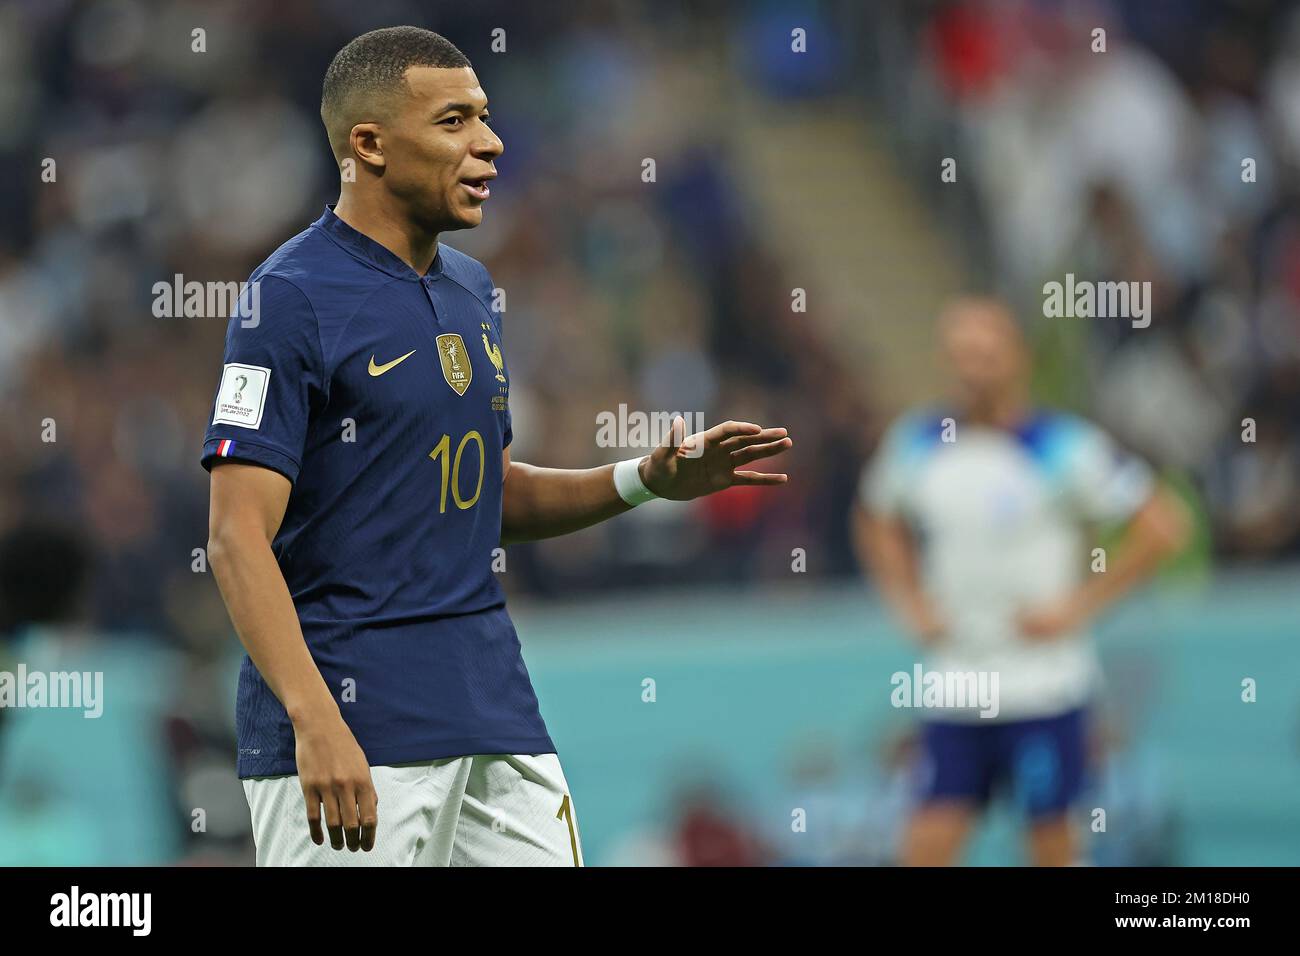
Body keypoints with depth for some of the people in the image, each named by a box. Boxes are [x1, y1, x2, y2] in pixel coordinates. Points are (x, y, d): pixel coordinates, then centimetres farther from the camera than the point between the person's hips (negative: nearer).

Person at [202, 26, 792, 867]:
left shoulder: (470, 289, 15)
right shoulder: (293, 298, -11)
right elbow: (239, 538, -16)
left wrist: (647, 480, 10)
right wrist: (313, 719, -27)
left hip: (493, 704, 8)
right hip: (355, 735, -7)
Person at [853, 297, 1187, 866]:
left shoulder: (1062, 447, -8)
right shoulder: (915, 445, 5)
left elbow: (1161, 526, -7)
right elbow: (877, 524, 25)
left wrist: (1078, 607, -10)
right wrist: (912, 605, 11)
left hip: (1043, 688, -4)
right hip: (953, 689, 4)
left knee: (1050, 843, 2)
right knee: (927, 848, -4)